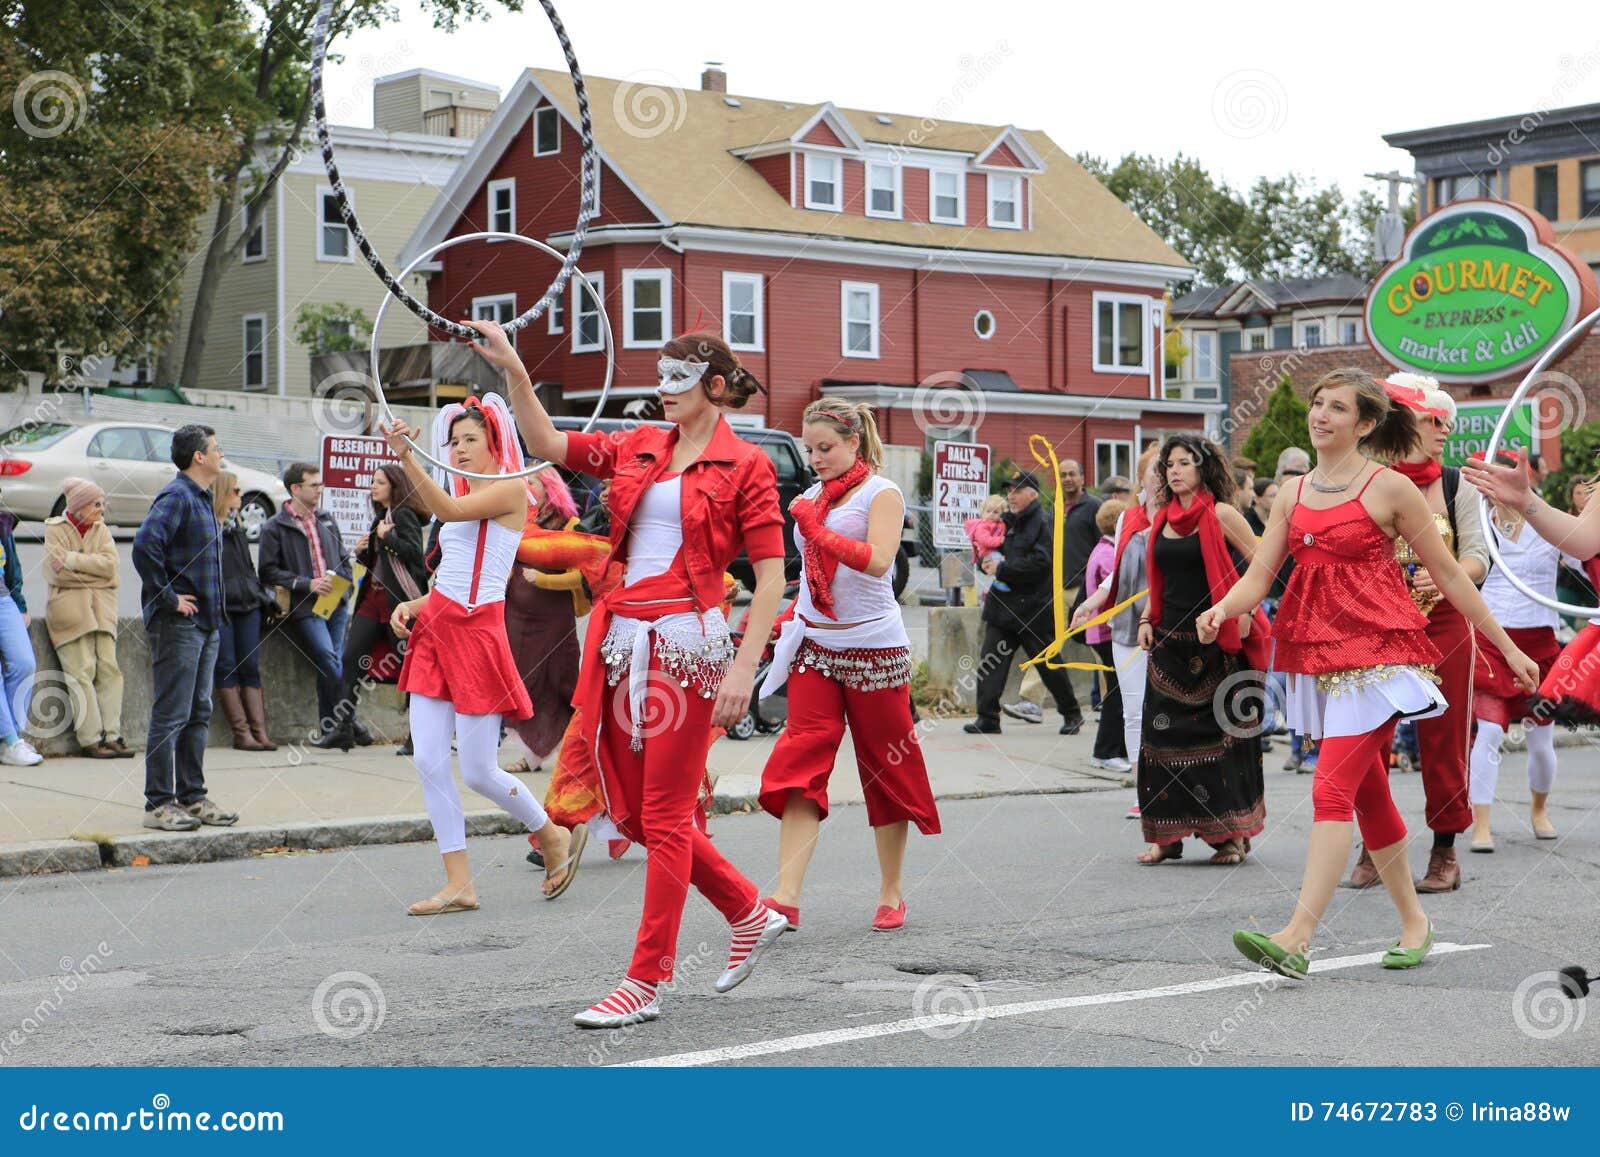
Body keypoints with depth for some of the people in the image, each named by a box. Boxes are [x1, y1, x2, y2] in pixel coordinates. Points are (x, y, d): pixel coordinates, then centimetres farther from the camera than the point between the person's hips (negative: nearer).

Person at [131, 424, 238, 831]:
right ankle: (159, 804, -2)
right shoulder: (176, 497, -14)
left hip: (205, 622, 10)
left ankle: (192, 797, 20)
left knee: (198, 714, 13)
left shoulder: (201, 499, 16)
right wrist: (168, 598, -21)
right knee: (171, 716, -6)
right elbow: (145, 545, -28)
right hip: (178, 624, -10)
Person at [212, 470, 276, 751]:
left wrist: (262, 595, 18)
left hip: (247, 603, 7)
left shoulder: (237, 527, 18)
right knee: (227, 667, -4)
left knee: (251, 667, 3)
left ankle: (259, 731, 0)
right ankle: (242, 733, -5)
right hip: (219, 607, -7)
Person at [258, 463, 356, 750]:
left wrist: (343, 584, 6)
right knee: (331, 664, -17)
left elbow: (344, 560, 26)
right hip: (305, 608, -5)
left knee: (329, 668, 1)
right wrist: (307, 584, -12)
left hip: (337, 605, 5)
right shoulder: (275, 527, 2)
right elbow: (269, 571, -4)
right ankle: (345, 723, -8)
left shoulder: (326, 520, 20)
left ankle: (331, 727, 10)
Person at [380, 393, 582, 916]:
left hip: (476, 632, -8)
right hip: (435, 628, 8)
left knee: (478, 770, -4)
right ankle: (459, 884, 5)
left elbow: (449, 510, -23)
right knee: (429, 762, -1)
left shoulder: (511, 489, -5)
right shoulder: (466, 494, 20)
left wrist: (406, 456, -32)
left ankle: (556, 837, 21)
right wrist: (414, 605, 5)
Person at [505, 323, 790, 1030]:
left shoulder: (745, 466, -3)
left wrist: (743, 668, -15)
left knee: (664, 817, -3)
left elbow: (770, 576, -7)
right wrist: (513, 371, -1)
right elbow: (548, 444, 11)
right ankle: (750, 914, 28)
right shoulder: (639, 449, 15)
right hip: (620, 639, 7)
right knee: (631, 812, 11)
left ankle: (646, 983, 3)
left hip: (685, 641, -7)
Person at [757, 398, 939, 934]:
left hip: (873, 646, -5)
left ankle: (891, 896, 16)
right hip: (815, 647, 5)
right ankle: (786, 898, -16)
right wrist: (789, 619, 14)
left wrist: (815, 528, -16)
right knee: (801, 762, -9)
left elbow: (877, 561, -20)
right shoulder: (813, 497, 14)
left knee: (886, 767, 4)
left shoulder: (881, 493, -4)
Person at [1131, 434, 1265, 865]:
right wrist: (1146, 620, 9)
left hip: (1214, 644, -6)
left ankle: (1232, 834, 6)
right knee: (1164, 732, 2)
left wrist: (1245, 611, -13)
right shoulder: (1162, 519, 12)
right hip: (1170, 642, 6)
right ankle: (1167, 836, 8)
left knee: (1222, 734, -2)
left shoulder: (1220, 515, -5)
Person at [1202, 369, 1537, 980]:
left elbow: (1448, 573, 2)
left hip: (1375, 652, -6)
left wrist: (1508, 648, 5)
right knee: (1368, 794, 14)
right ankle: (1414, 921, 27)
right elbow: (1258, 576, 7)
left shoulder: (1390, 488, -3)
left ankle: (1297, 939, -22)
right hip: (1318, 655, 6)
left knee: (1332, 790, -16)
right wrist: (1222, 610, -16)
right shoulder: (1292, 494, 12)